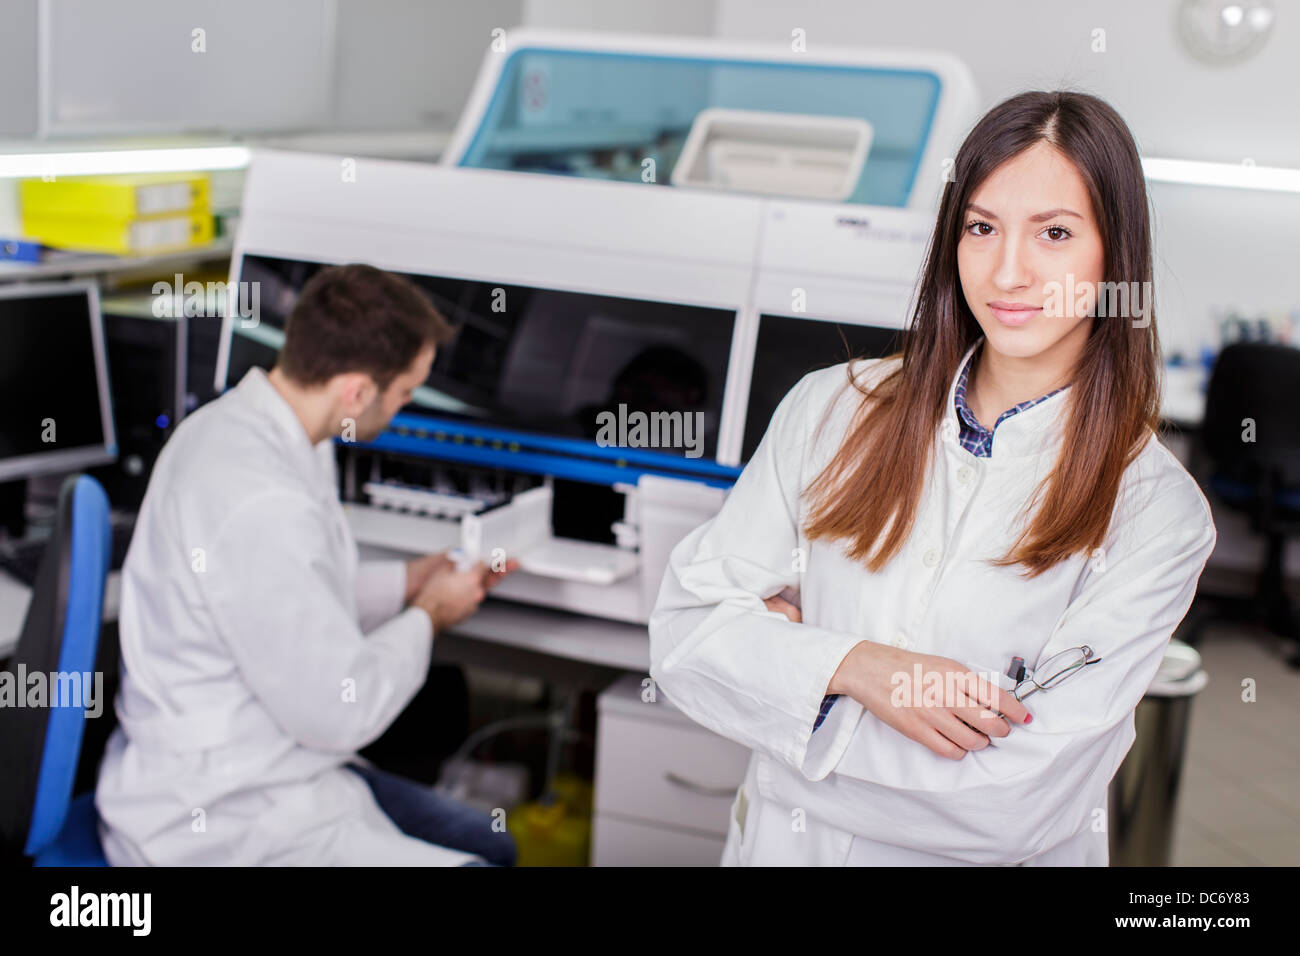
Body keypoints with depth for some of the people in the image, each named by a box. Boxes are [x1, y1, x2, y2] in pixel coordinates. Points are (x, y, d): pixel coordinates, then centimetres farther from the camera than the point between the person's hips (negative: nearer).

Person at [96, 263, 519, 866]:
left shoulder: (236, 424, 3)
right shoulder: (263, 508, -30)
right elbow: (340, 712, -22)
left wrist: (410, 580, 14)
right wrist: (428, 616, -6)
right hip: (216, 827, -11)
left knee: (490, 844, 16)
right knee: (478, 860, -16)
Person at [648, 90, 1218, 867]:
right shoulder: (832, 410, -2)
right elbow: (684, 628, -3)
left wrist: (786, 636, -11)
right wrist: (855, 667, -19)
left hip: (976, 854, -2)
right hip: (783, 841, 2)